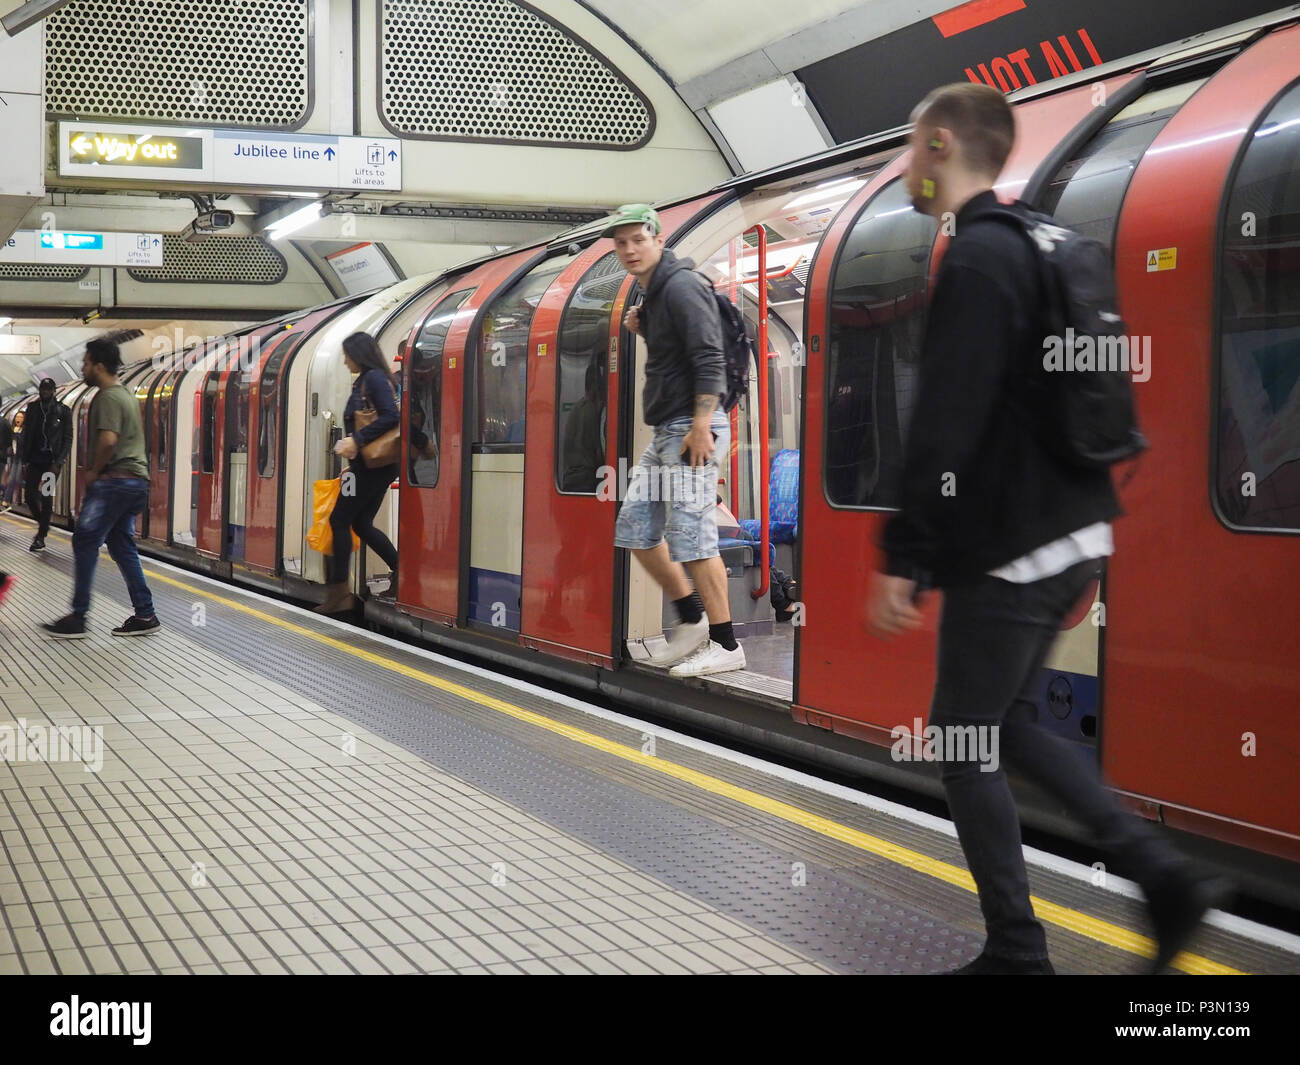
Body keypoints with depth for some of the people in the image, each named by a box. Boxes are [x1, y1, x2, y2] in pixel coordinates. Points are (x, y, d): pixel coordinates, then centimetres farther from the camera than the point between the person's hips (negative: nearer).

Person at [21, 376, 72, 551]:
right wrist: (25, 457, 1)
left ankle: (41, 537, 1)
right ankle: (43, 524, 23)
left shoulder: (63, 411, -1)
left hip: (52, 461, -3)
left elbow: (68, 438, -3)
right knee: (31, 496, -3)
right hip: (35, 460, 3)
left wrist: (58, 462, -12)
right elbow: (27, 434, 10)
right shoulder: (32, 408, 9)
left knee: (46, 498, -4)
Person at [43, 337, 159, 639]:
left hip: (114, 480, -10)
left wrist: (93, 472, -11)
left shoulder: (107, 398, -12)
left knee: (85, 543, -7)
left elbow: (108, 440, -26)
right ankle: (145, 615, 9)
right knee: (121, 546, 11)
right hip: (135, 480, 10)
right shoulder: (126, 395, 19)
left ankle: (78, 618, -7)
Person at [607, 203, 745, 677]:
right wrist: (642, 328, 9)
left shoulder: (681, 286, -12)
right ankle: (691, 619, 22)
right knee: (635, 529, 12)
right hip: (665, 432, 10)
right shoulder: (653, 293, 17)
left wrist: (700, 426, -26)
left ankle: (725, 645, -4)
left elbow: (709, 359, -20)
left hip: (691, 427, -10)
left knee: (691, 534, -11)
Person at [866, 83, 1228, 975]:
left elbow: (945, 430, -23)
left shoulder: (975, 261, -17)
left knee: (965, 741, 3)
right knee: (1006, 721, 20)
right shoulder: (1035, 248, 13)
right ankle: (1164, 876, 13)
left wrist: (903, 558, -20)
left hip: (1006, 552, -9)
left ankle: (1017, 951, 11)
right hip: (1068, 539, 9)